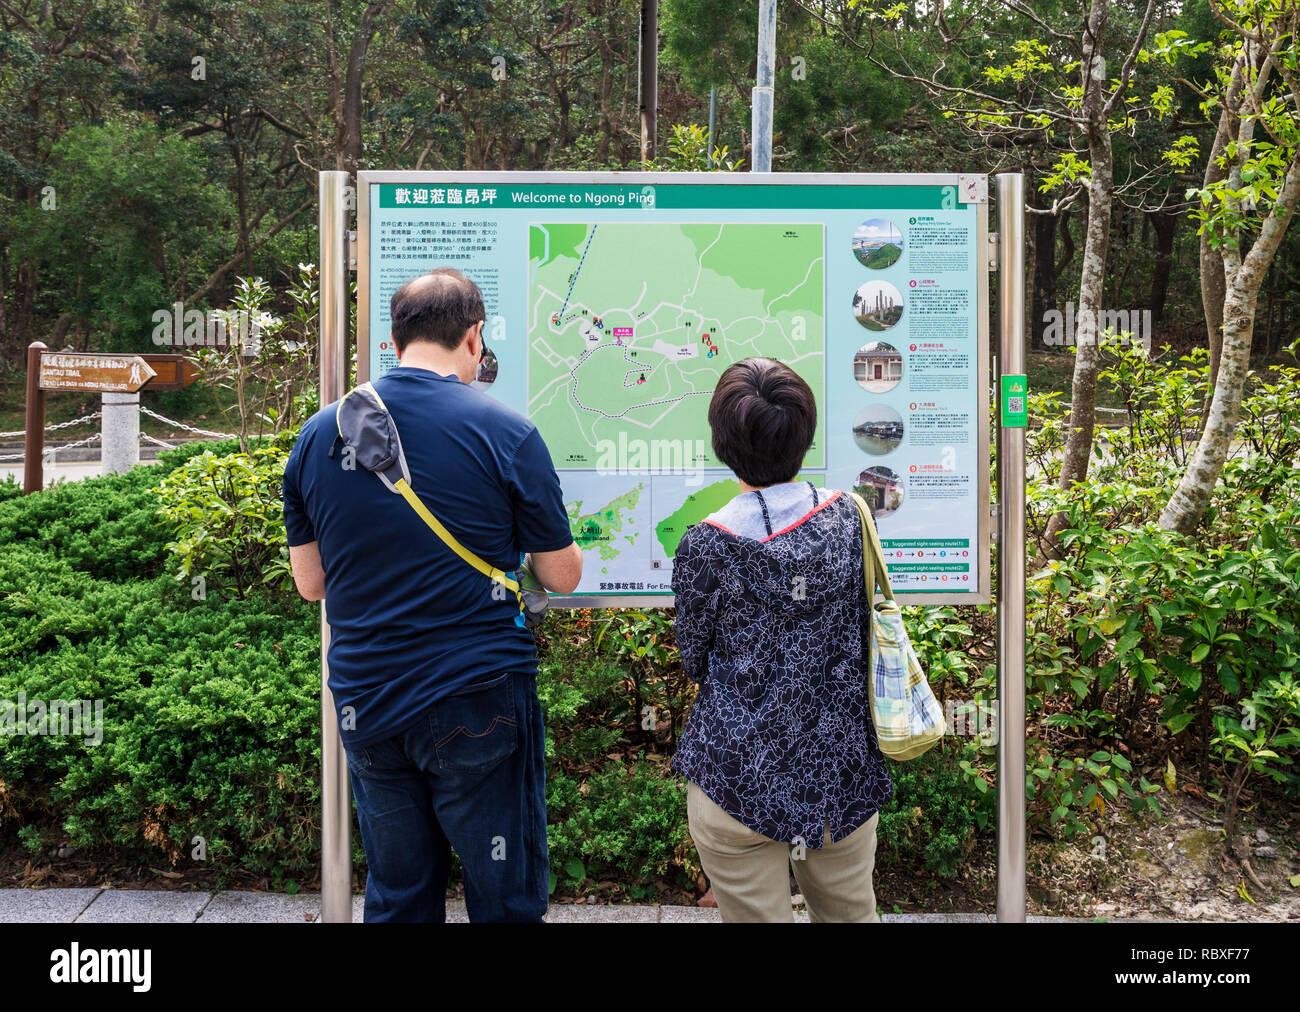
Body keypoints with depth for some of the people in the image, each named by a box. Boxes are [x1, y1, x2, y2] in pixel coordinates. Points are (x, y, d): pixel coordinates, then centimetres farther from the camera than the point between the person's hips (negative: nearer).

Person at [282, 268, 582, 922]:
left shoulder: (319, 433, 2)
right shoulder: (504, 433, -10)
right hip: (478, 709, -4)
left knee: (395, 900, 20)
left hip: (365, 706, 5)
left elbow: (310, 582, 8)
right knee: (505, 900, 11)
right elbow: (564, 577, -3)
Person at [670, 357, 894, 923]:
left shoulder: (706, 546, -19)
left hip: (742, 780, -4)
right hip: (844, 765, 4)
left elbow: (694, 659, -4)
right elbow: (868, 630, 6)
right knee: (851, 913, 23)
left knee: (757, 915, 14)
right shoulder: (847, 515, -8)